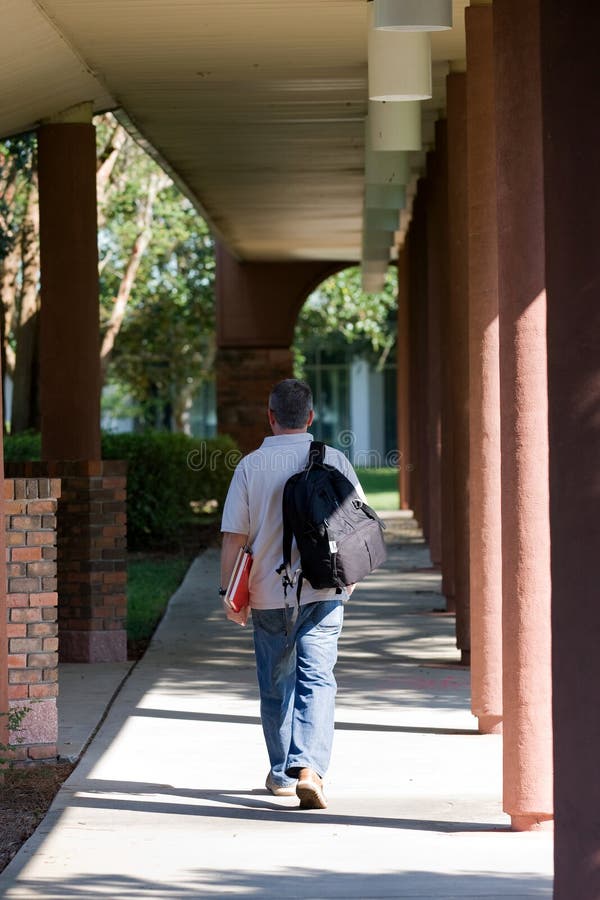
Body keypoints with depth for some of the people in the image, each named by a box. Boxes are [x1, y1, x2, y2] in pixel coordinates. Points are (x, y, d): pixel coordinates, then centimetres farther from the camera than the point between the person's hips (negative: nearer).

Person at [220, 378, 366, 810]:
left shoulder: (251, 466, -4)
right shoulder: (334, 461, -2)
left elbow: (234, 536, -6)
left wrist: (229, 591, 2)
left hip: (269, 593, 1)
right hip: (323, 592, 0)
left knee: (276, 686, 14)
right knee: (317, 680, -4)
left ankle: (282, 774, 25)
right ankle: (310, 767, -23)